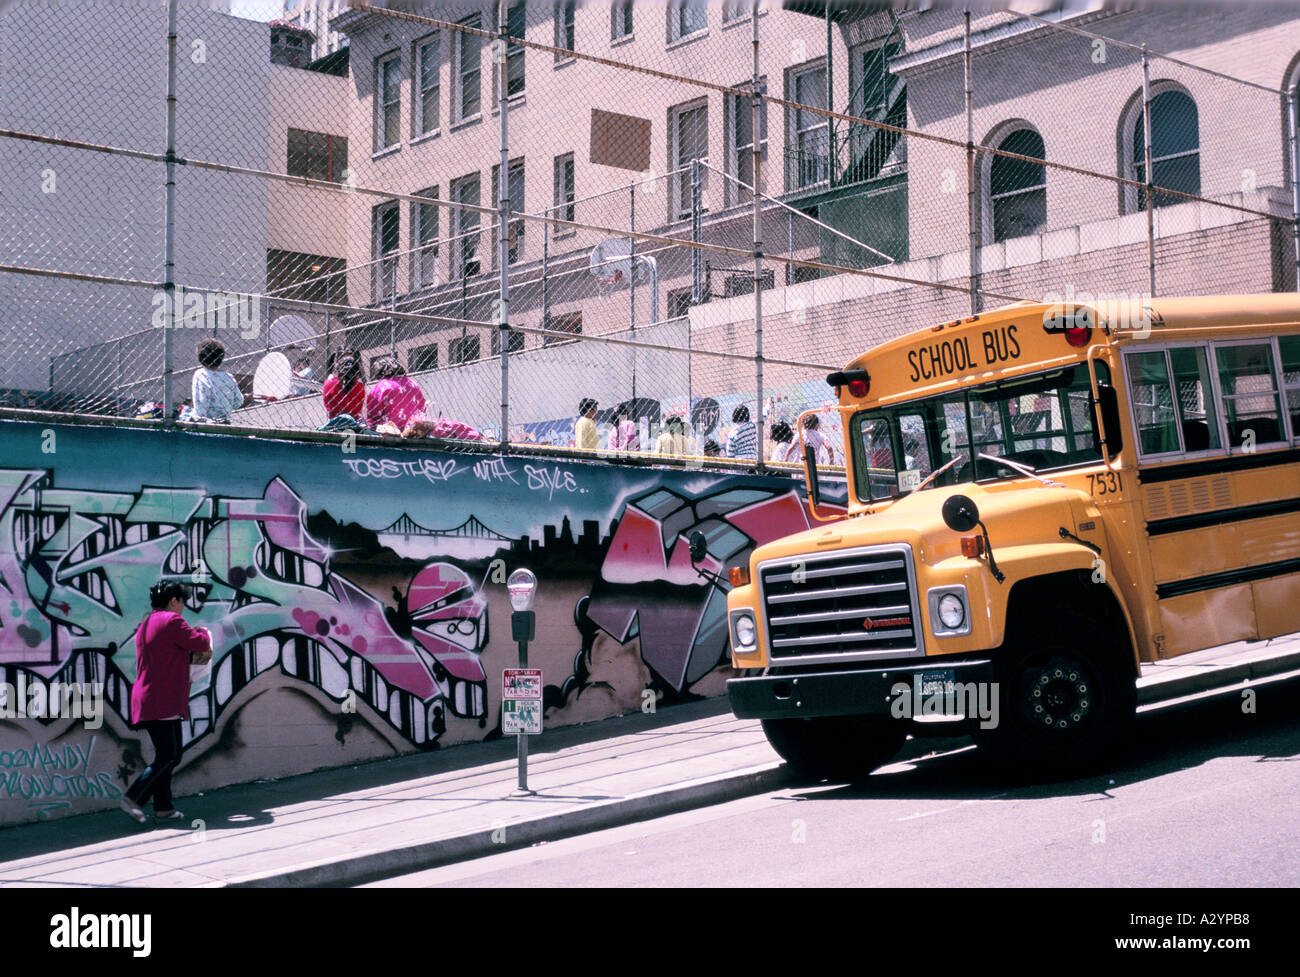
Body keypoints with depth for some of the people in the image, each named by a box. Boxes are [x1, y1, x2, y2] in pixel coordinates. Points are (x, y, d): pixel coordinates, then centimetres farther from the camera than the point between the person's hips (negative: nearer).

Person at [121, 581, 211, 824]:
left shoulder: (145, 625, 21)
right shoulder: (171, 621, -9)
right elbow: (200, 644, -8)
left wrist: (192, 656, 20)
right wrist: (203, 633, 14)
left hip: (146, 700, 10)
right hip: (163, 701, -10)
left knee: (166, 755, 11)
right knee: (169, 756, -9)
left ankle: (163, 807, 11)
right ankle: (134, 799, -15)